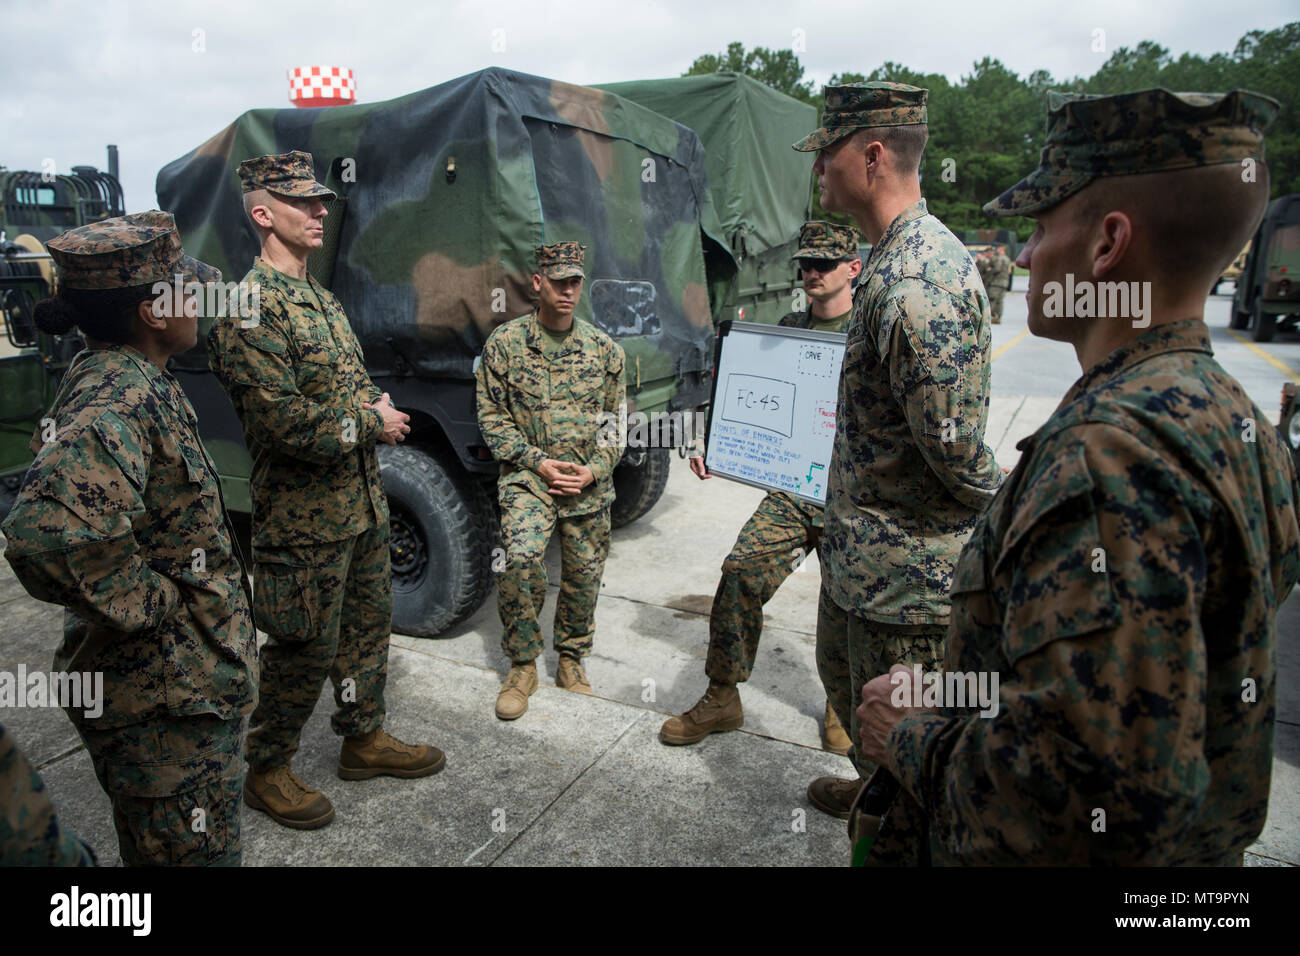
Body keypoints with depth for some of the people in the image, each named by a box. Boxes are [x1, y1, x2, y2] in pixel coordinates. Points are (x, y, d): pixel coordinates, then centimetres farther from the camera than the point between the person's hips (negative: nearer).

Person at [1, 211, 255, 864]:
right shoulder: (118, 403, -26)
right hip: (170, 698, -10)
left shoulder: (118, 377, 6)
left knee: (153, 844, 27)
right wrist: (151, 604, -26)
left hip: (168, 682, 10)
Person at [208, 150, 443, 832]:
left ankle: (365, 738, 36)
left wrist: (380, 407, -3)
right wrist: (371, 425, -14)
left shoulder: (322, 300, 14)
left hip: (364, 505, 9)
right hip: (304, 519, -9)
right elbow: (282, 423, -25)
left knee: (369, 623, 19)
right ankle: (265, 771, 24)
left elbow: (358, 382, 21)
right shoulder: (251, 309, -17)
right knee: (304, 651, 3)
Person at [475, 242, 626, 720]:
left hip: (591, 486, 3)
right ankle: (522, 666, -2)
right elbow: (492, 416, -1)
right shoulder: (504, 342, -1)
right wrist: (538, 462, -11)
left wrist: (594, 469, -7)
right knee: (520, 560, -24)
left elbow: (617, 420, 9)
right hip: (528, 479, -3)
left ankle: (571, 661, 32)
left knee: (584, 577, 8)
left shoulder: (605, 349, 5)